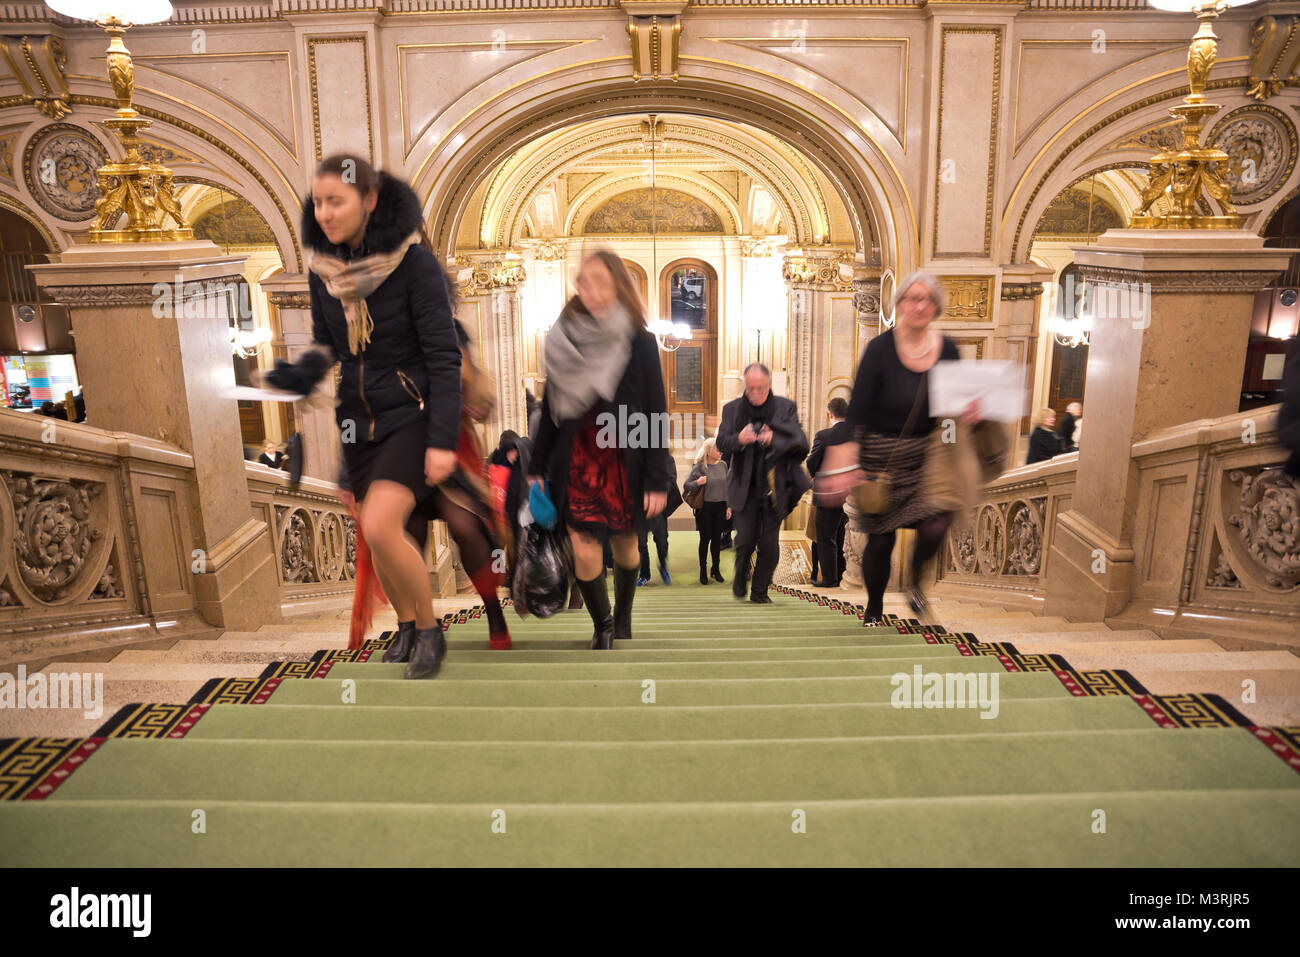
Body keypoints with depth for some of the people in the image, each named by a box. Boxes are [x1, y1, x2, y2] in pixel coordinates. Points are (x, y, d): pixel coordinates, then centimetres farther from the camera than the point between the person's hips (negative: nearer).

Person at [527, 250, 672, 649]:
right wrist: (537, 467, 7)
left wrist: (657, 480, -10)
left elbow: (656, 415, -7)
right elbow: (550, 407, 6)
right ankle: (602, 625, 20)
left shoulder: (640, 343, -7)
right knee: (584, 551, -5)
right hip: (576, 462, 1)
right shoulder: (563, 339, 0)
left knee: (624, 546, 14)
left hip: (623, 464, -1)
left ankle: (622, 617, 40)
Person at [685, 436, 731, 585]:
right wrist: (697, 482, -26)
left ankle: (715, 569, 22)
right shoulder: (699, 467, -10)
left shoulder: (723, 465, 4)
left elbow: (726, 487, 11)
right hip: (705, 507, -4)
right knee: (705, 539, 4)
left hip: (720, 507, 4)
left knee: (717, 538, 9)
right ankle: (703, 571, 16)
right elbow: (686, 485, -6)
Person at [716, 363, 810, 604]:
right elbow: (721, 442, -1)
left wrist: (774, 440, -22)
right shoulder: (733, 409, 5)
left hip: (775, 487, 0)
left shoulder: (786, 408, 2)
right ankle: (740, 575, 27)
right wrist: (738, 439, -23)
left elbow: (801, 443, -4)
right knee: (745, 539, -4)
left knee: (770, 543, 1)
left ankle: (759, 591, 18)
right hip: (745, 487, 0)